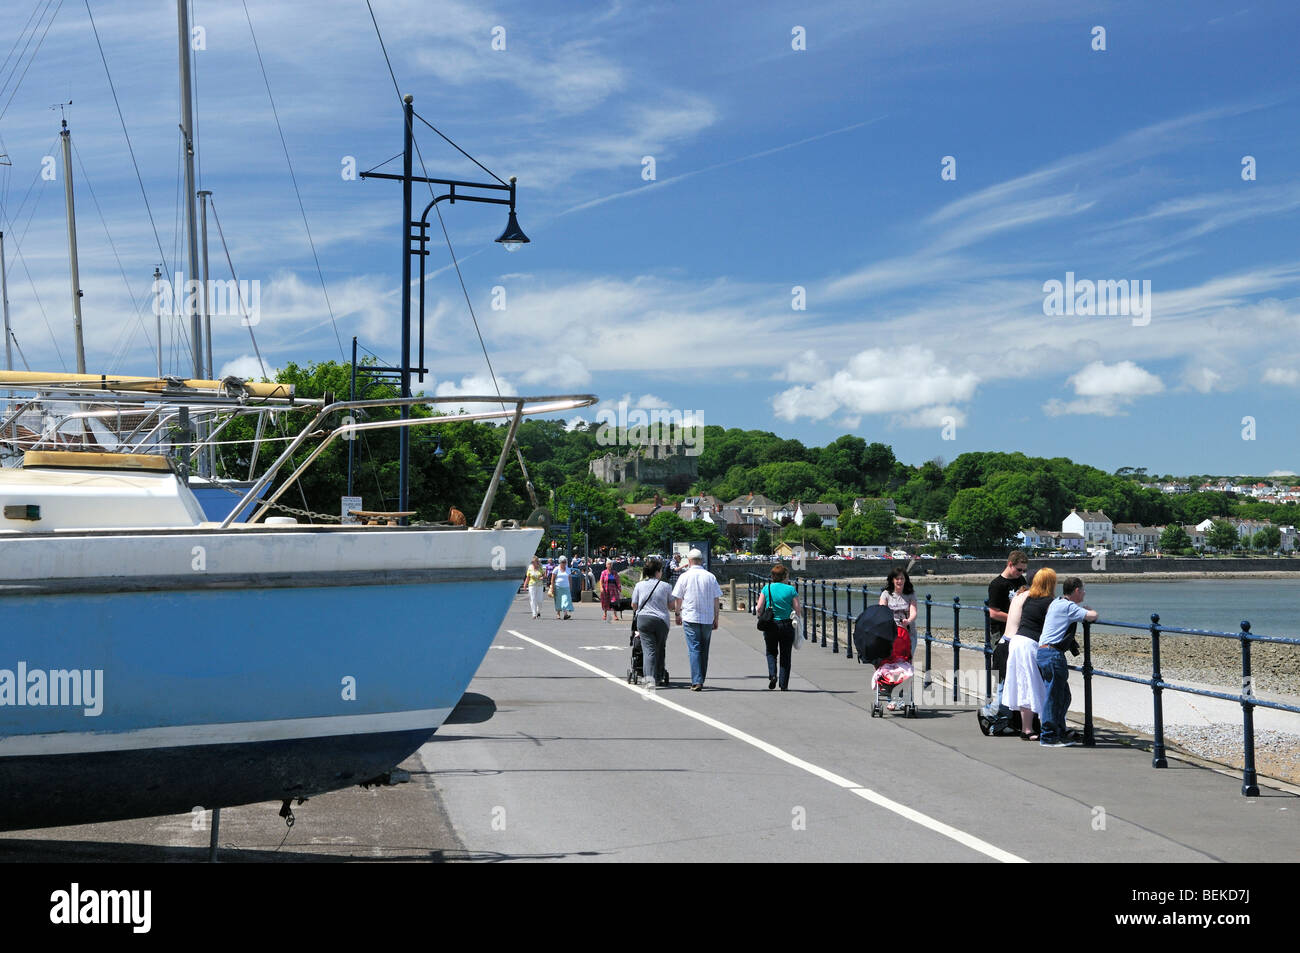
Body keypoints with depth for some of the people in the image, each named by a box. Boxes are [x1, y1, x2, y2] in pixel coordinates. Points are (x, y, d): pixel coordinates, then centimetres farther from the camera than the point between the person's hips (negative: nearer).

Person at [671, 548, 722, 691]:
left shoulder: (684, 576, -1)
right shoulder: (711, 577, 4)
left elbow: (677, 599, 4)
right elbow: (716, 600, 5)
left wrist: (678, 615, 17)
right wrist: (716, 618, 12)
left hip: (690, 617, -3)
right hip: (708, 618, 3)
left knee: (694, 649, -5)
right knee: (704, 650, 13)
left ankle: (696, 682, -14)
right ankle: (700, 681, 20)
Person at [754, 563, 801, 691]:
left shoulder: (766, 589, -2)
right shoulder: (791, 590, -5)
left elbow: (759, 608, -4)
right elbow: (797, 610, -7)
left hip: (770, 626, 1)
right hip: (787, 625, -1)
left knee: (771, 652, 19)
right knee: (785, 655, 9)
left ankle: (772, 674, -4)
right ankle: (784, 684, 7)